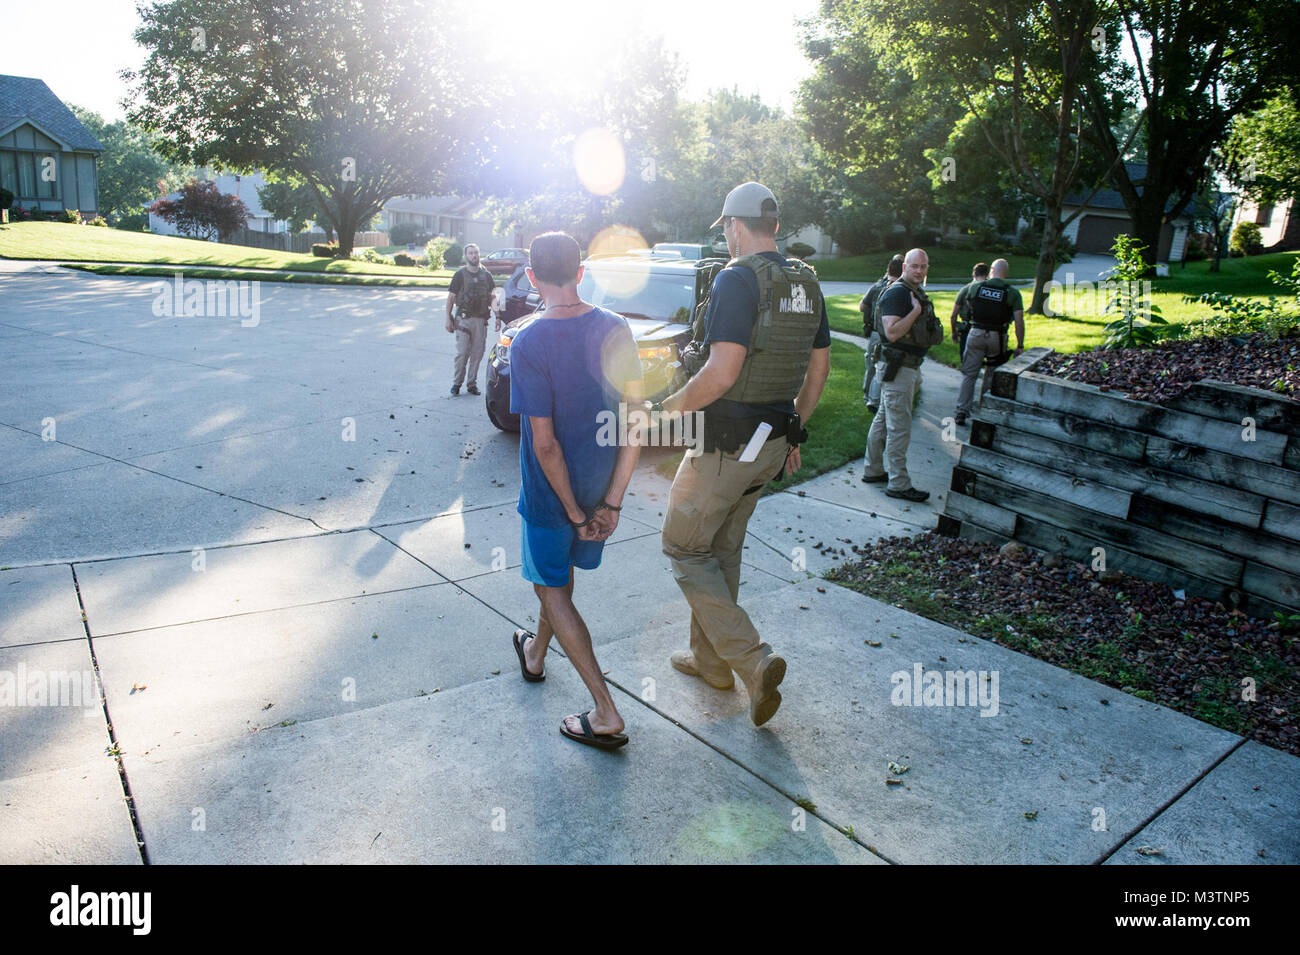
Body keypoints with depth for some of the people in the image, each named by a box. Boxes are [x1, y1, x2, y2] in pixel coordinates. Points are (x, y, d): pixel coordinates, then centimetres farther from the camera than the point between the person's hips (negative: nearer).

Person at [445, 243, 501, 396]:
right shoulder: (460, 274, -1)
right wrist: (448, 318, -4)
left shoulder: (486, 274, 9)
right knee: (462, 353, -7)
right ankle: (456, 383, 5)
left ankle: (472, 383, 14)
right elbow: (451, 297, 1)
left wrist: (497, 317, 8)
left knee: (477, 353, 4)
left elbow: (491, 297, 15)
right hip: (463, 318, -3)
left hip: (481, 319, 3)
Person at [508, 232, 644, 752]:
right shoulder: (616, 329, -6)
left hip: (550, 493, -6)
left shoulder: (529, 344, -21)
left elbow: (545, 444, -24)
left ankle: (607, 714, 6)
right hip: (600, 488, 6)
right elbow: (635, 419, -7)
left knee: (552, 590, 9)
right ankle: (535, 654, 51)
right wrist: (612, 500, -4)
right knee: (561, 575, 26)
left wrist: (574, 512, -13)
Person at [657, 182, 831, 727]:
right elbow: (818, 368, 15)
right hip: (772, 444, 8)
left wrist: (671, 407, -10)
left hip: (724, 445, -8)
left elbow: (721, 373, -26)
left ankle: (752, 661, -2)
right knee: (723, 549, 20)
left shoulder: (737, 279, -18)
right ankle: (710, 660, 32)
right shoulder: (806, 283, 9)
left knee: (683, 547, 6)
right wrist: (794, 431, 23)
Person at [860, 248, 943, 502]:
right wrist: (916, 310, -22)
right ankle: (899, 484, -2)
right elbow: (892, 332, -25)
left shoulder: (918, 293, 17)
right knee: (900, 427, -7)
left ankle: (873, 471, 25)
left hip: (909, 366, 10)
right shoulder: (896, 293, -15)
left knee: (884, 421, 16)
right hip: (897, 368, -10)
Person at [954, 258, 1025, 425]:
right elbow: (1019, 322, -6)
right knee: (992, 376, 13)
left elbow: (968, 305, 16)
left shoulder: (974, 287, -1)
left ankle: (962, 411, 2)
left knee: (969, 374, 7)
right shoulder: (1013, 292, -4)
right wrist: (1020, 346, 1)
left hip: (976, 334, 1)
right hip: (998, 337, -1)